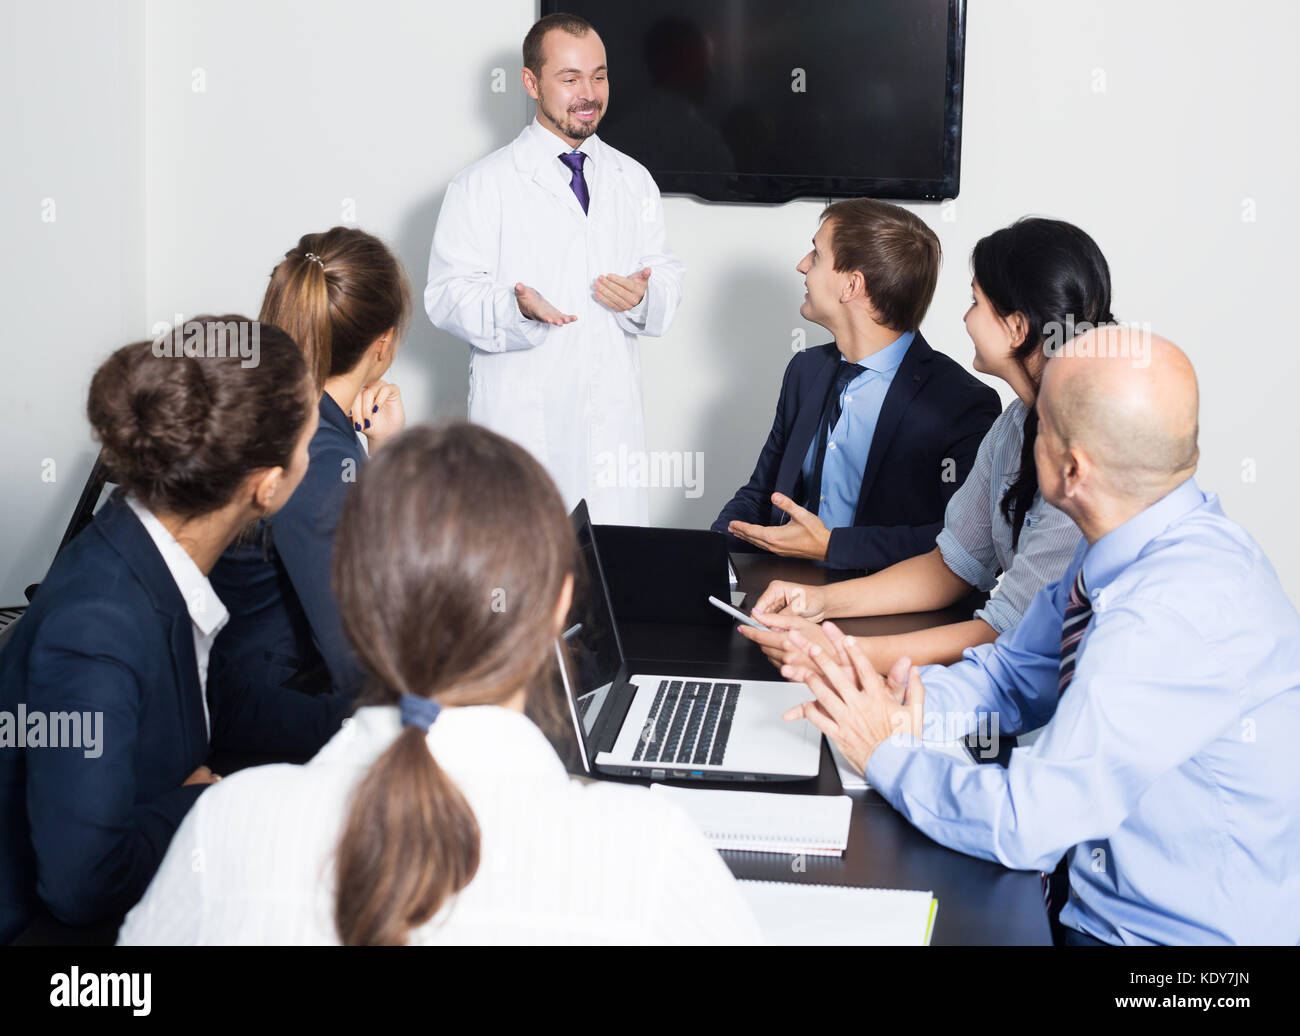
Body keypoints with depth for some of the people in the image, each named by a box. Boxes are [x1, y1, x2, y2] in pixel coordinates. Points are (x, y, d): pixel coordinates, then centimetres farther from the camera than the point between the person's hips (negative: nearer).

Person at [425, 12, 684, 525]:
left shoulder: (634, 180, 15)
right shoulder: (482, 184, 0)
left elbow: (666, 276, 16)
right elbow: (447, 295, -4)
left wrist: (643, 297, -7)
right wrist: (517, 309, -23)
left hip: (613, 419, 4)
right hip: (519, 422, -3)